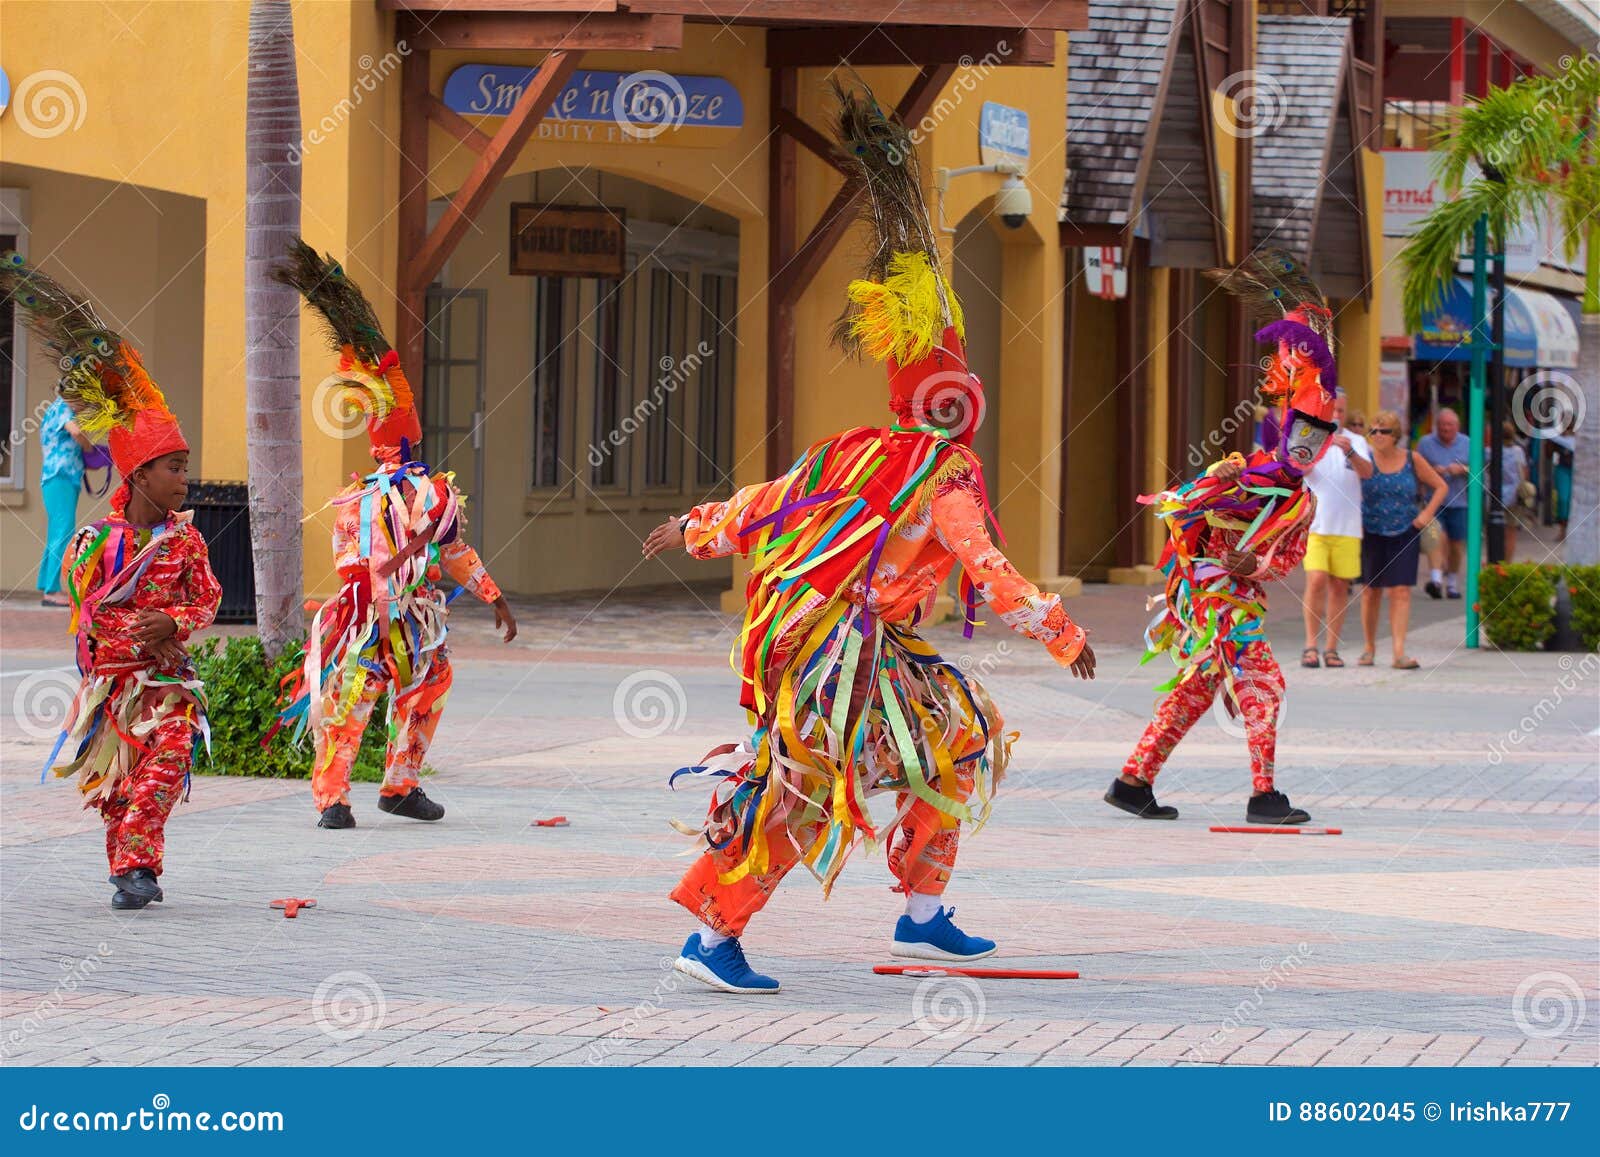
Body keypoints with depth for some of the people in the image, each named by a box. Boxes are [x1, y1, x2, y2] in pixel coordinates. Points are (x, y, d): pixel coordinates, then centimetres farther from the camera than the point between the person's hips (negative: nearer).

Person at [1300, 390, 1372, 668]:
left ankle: (1332, 649, 11)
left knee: (1340, 587, 3)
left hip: (1347, 527, 2)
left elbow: (1367, 472, -9)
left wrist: (1350, 452, -29)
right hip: (1314, 525, -2)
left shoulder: (1356, 441, 8)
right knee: (1316, 581, -14)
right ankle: (1311, 645, -7)